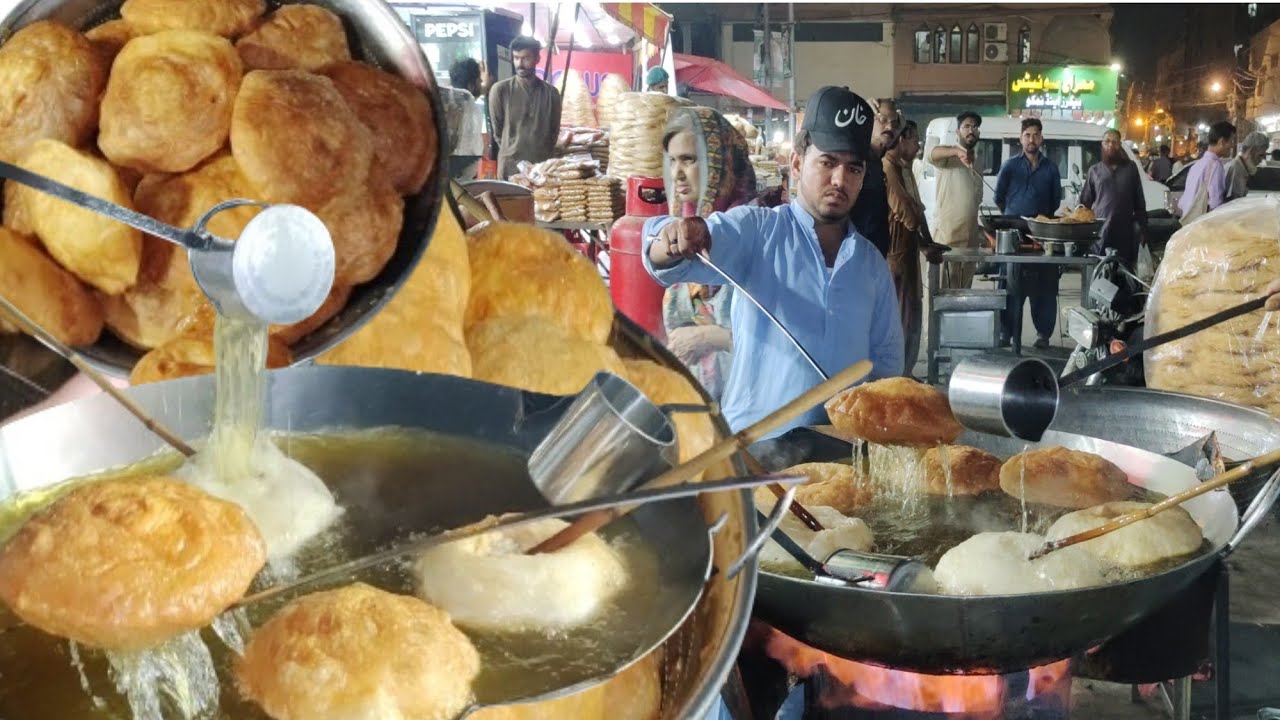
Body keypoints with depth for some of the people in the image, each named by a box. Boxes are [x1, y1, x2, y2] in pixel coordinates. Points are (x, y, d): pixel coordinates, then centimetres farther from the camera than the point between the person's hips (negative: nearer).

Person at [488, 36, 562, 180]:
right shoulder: (500, 90, -2)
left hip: (542, 166, 2)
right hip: (510, 167, -2)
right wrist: (511, 151, 11)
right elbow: (497, 129, 6)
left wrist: (545, 155, 12)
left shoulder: (551, 92, 5)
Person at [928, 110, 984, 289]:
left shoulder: (977, 162, 18)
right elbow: (933, 154, -29)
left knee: (964, 290, 11)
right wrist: (957, 151, -47)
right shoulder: (949, 155, -3)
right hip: (947, 236, -7)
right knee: (943, 291, -7)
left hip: (970, 238, 7)